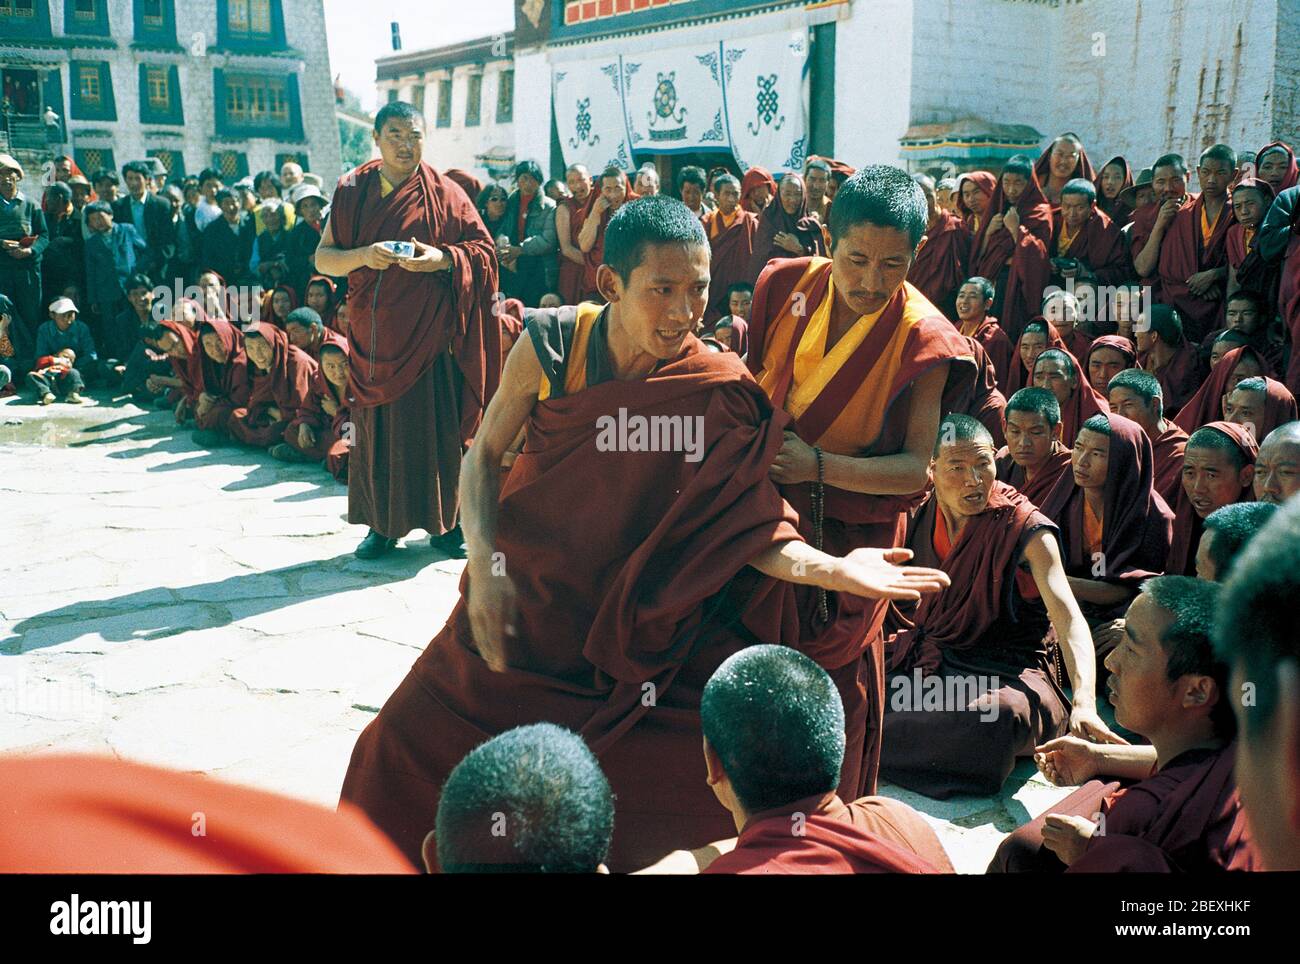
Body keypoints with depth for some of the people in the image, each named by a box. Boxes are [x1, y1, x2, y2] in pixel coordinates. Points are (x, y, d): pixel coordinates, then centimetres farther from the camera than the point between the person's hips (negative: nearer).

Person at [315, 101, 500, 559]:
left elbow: (484, 249, 1)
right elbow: (323, 258, 3)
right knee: (375, 424, 6)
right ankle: (382, 522, 17)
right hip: (372, 329, 3)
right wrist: (363, 255, -17)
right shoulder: (351, 192, 7)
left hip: (428, 331, -3)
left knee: (431, 422, -2)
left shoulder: (445, 194, 0)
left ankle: (446, 519, 11)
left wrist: (443, 259, -18)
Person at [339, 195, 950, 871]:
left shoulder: (721, 395, -16)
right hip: (518, 601, 1)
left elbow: (740, 522, -18)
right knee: (407, 744, 2)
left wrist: (832, 568, -34)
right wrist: (483, 564, -16)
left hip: (637, 625, -1)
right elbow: (484, 455, -4)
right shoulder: (551, 343, -12)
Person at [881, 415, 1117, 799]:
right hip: (926, 656, 4)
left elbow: (1069, 618, -24)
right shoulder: (921, 516, 0)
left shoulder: (1026, 530, -13)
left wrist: (1084, 703, -39)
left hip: (1004, 671, -3)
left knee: (1005, 712, -39)